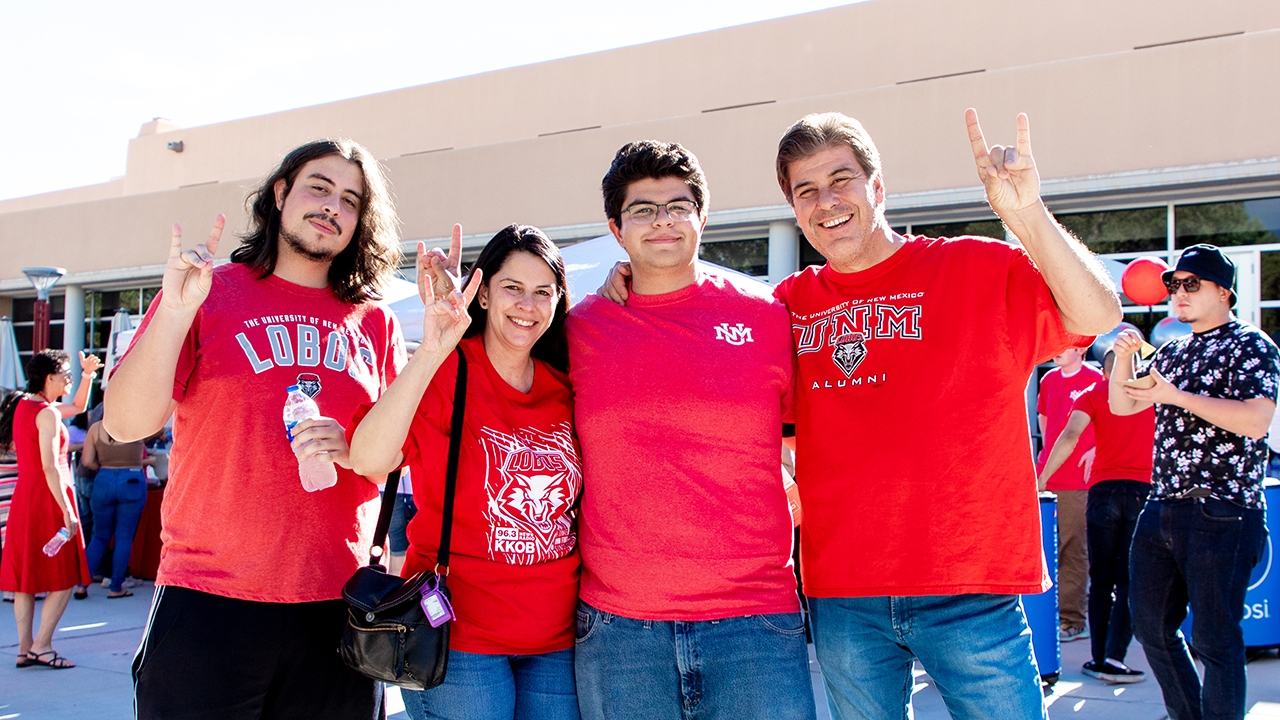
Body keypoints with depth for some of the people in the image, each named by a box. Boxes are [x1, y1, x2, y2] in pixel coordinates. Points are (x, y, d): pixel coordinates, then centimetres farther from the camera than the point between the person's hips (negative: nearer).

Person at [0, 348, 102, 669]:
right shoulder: (47, 413, -15)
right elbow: (50, 467, -21)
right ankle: (41, 646, -1)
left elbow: (78, 406, 27)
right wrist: (67, 512, -22)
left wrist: (88, 375, 15)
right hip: (47, 498, -9)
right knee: (63, 579, -1)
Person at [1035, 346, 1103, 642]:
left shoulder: (1095, 379, -6)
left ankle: (1072, 620, 6)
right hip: (1046, 477, 6)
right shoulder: (1049, 379, 13)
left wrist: (1096, 451, -14)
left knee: (1074, 551, 0)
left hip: (1077, 481, -6)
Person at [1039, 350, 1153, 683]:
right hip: (1143, 490, 0)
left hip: (1104, 489, 0)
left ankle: (1099, 657, 8)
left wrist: (1041, 479, -8)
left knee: (1101, 579, 9)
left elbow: (1071, 436, -8)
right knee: (1129, 580, 0)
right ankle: (1114, 658, -8)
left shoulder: (1092, 395, 7)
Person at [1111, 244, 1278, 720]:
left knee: (1214, 638, -2)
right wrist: (1124, 358, 1)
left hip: (1221, 517, -8)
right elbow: (1122, 405, 18)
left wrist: (1176, 396, -18)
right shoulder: (1172, 351, 17)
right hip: (1161, 510, 8)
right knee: (1150, 625, 13)